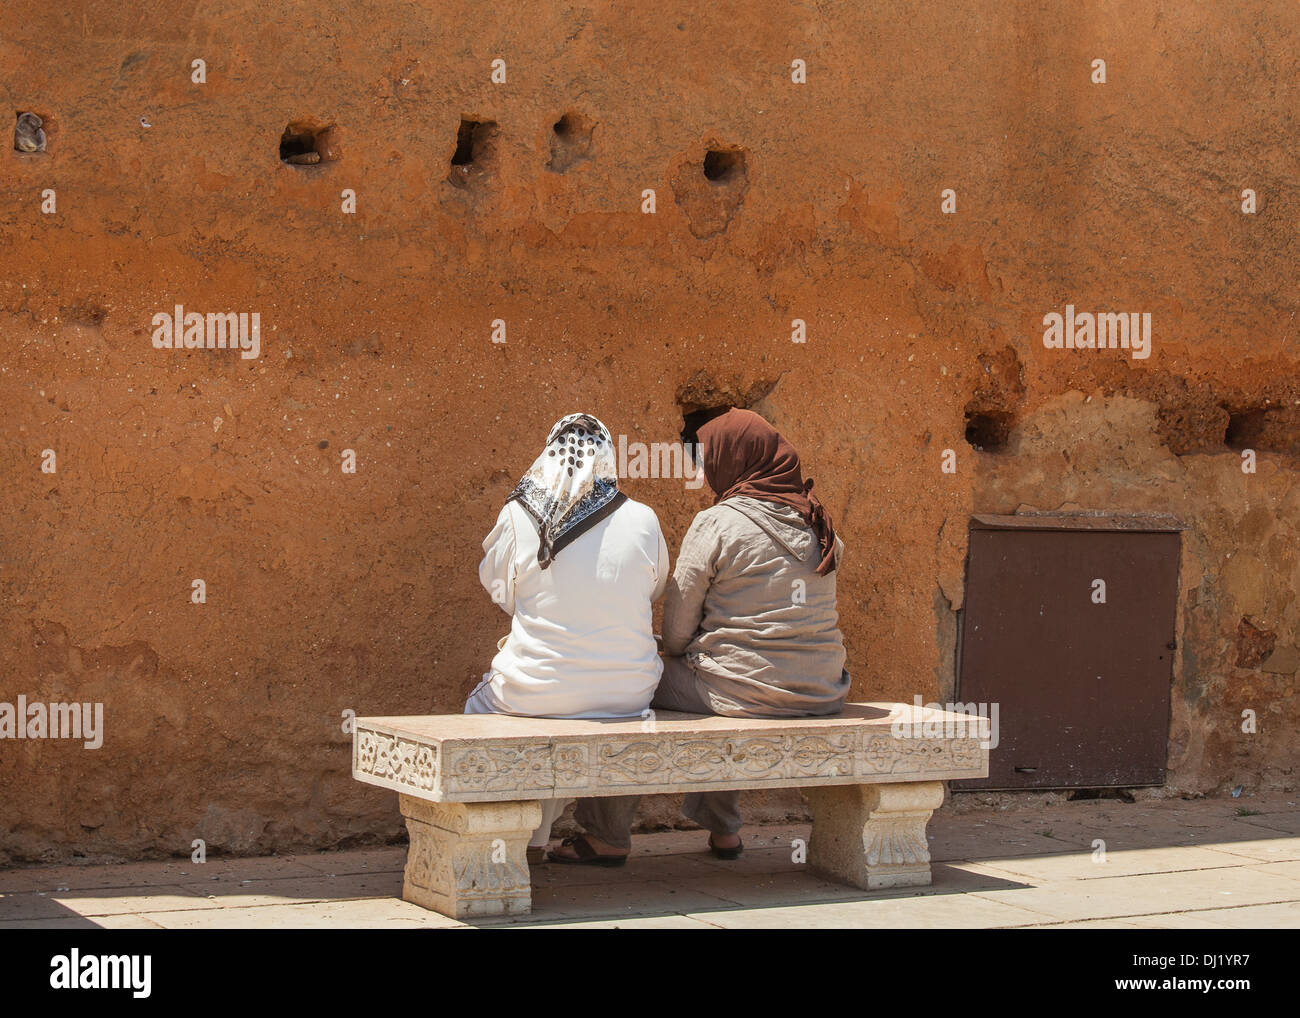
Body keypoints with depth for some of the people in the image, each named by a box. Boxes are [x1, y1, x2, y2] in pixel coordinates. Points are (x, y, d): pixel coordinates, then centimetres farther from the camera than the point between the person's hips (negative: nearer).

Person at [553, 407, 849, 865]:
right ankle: (723, 830, 40)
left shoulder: (716, 523, -12)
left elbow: (677, 631, -6)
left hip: (748, 690, -7)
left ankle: (608, 835, 21)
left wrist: (675, 655, 17)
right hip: (822, 694, 7)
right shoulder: (816, 523, 7)